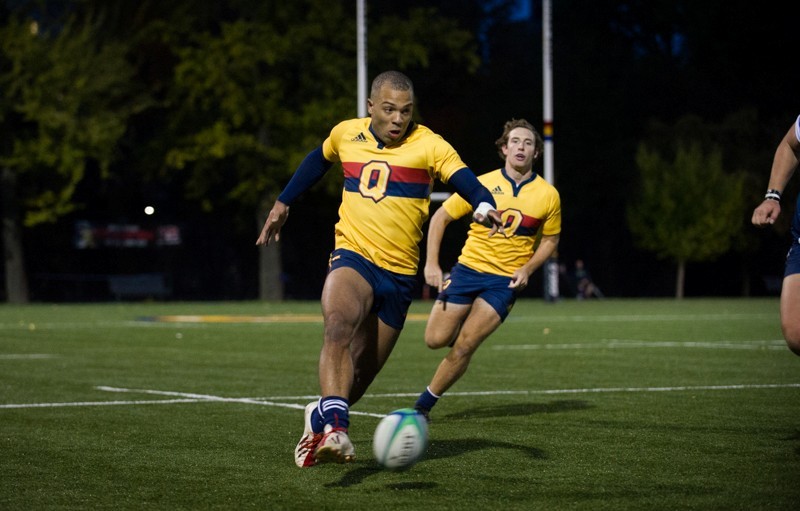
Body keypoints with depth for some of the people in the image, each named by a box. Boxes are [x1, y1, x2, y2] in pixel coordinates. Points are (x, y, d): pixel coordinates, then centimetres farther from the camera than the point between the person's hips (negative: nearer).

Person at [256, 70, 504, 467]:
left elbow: (463, 178, -20)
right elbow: (317, 161, 27)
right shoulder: (345, 134, 6)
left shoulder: (428, 146, -5)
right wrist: (283, 203, 31)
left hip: (399, 272, 0)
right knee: (340, 325, -32)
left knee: (361, 373, 4)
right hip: (352, 256, 0)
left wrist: (485, 207, -40)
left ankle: (320, 419, 33)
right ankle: (335, 425, -44)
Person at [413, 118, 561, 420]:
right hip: (469, 268, 1)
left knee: (464, 347, -11)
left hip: (506, 281, -1)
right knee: (435, 339, -5)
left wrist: (527, 269, -6)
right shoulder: (482, 184, -4)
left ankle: (424, 404, 4)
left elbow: (550, 239, 11)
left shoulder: (548, 195, -1)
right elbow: (440, 217, 3)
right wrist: (431, 264, -7)